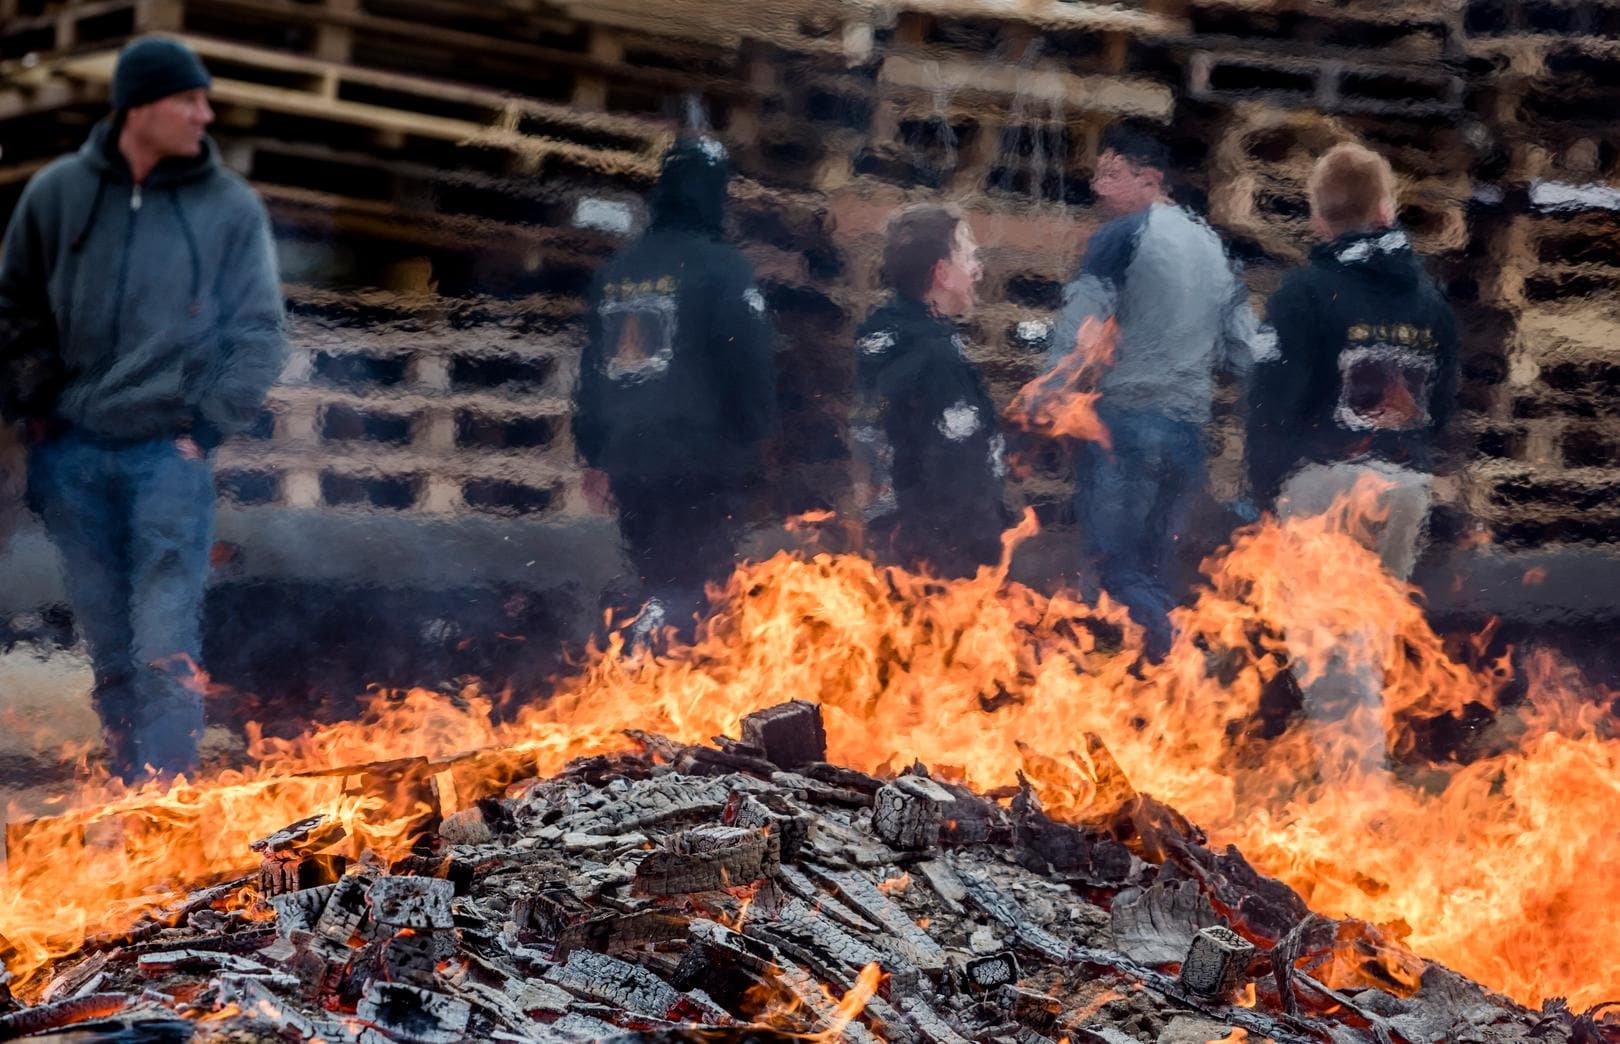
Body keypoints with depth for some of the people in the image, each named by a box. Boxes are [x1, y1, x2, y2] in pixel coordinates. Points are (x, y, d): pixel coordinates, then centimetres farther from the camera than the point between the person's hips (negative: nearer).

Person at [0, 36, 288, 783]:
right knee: (109, 650, 8)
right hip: (72, 455, 2)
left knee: (165, 649, -8)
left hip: (169, 455, -2)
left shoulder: (231, 208, 0)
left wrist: (206, 426, -5)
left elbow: (260, 334, 3)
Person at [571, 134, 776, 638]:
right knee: (689, 589, -9)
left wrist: (596, 457, 24)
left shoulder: (616, 272, 13)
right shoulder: (723, 268, -7)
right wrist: (750, 447, 1)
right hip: (703, 464, -6)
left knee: (660, 583, 16)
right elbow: (753, 364, -9)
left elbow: (592, 368, 18)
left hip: (630, 460, 6)